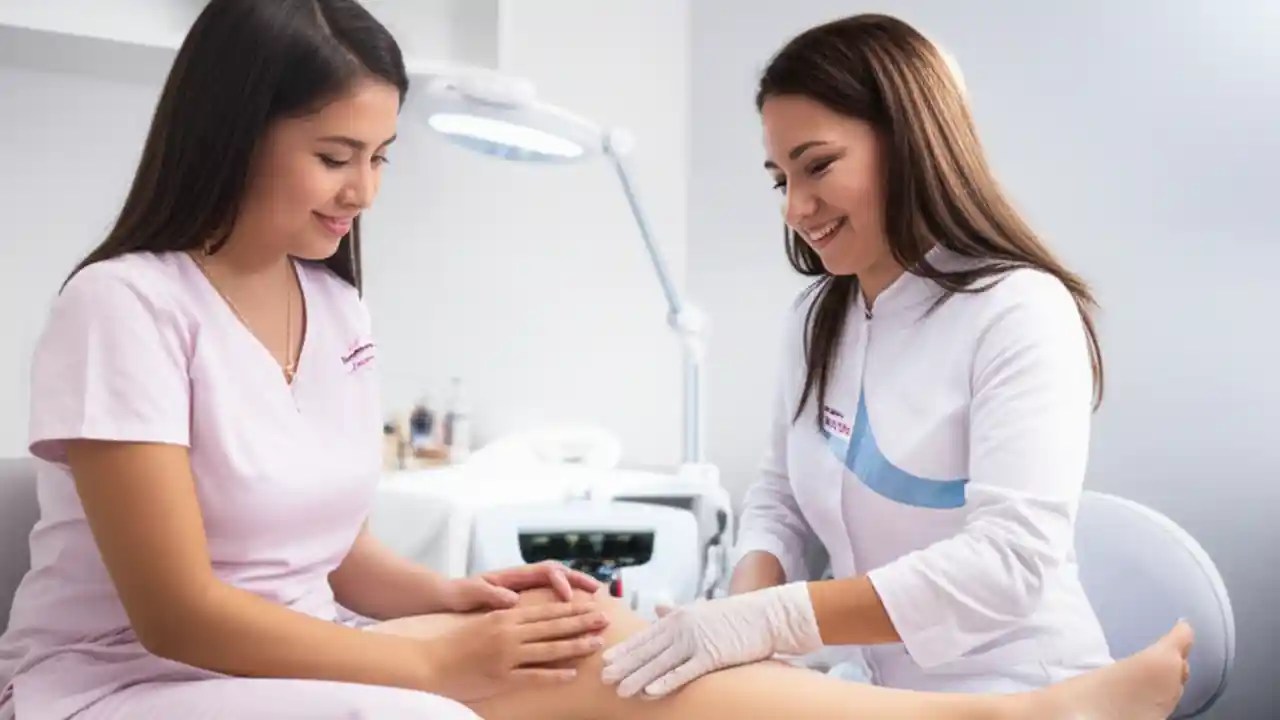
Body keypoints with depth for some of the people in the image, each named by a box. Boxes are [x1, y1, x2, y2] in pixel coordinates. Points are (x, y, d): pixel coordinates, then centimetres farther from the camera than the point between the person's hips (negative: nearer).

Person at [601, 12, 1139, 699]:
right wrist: (748, 600, -13)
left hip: (1012, 695, -5)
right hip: (876, 687, 5)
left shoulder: (1021, 312, -16)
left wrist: (774, 620, -31)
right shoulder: (815, 318, 3)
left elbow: (1009, 560, -25)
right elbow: (780, 495, 8)